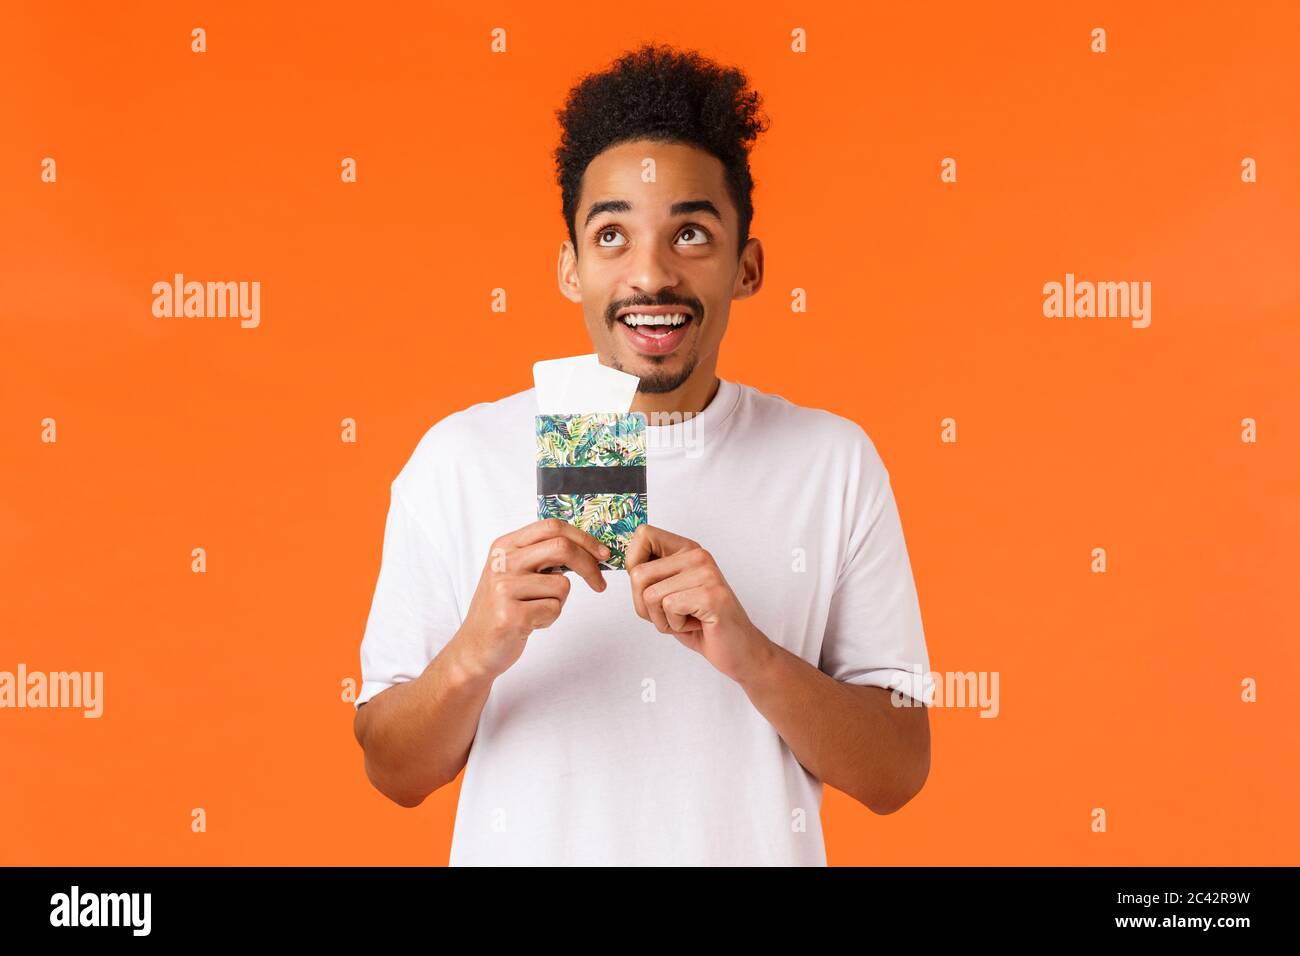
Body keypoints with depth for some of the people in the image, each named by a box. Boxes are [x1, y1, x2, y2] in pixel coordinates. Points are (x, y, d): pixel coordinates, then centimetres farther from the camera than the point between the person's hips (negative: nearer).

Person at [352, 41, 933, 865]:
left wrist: (750, 653, -25)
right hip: (523, 847, 0)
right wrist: (472, 653, -25)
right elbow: (396, 774, -6)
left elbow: (897, 775, -9)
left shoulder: (834, 463, -9)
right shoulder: (459, 457, -11)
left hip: (756, 848, 1)